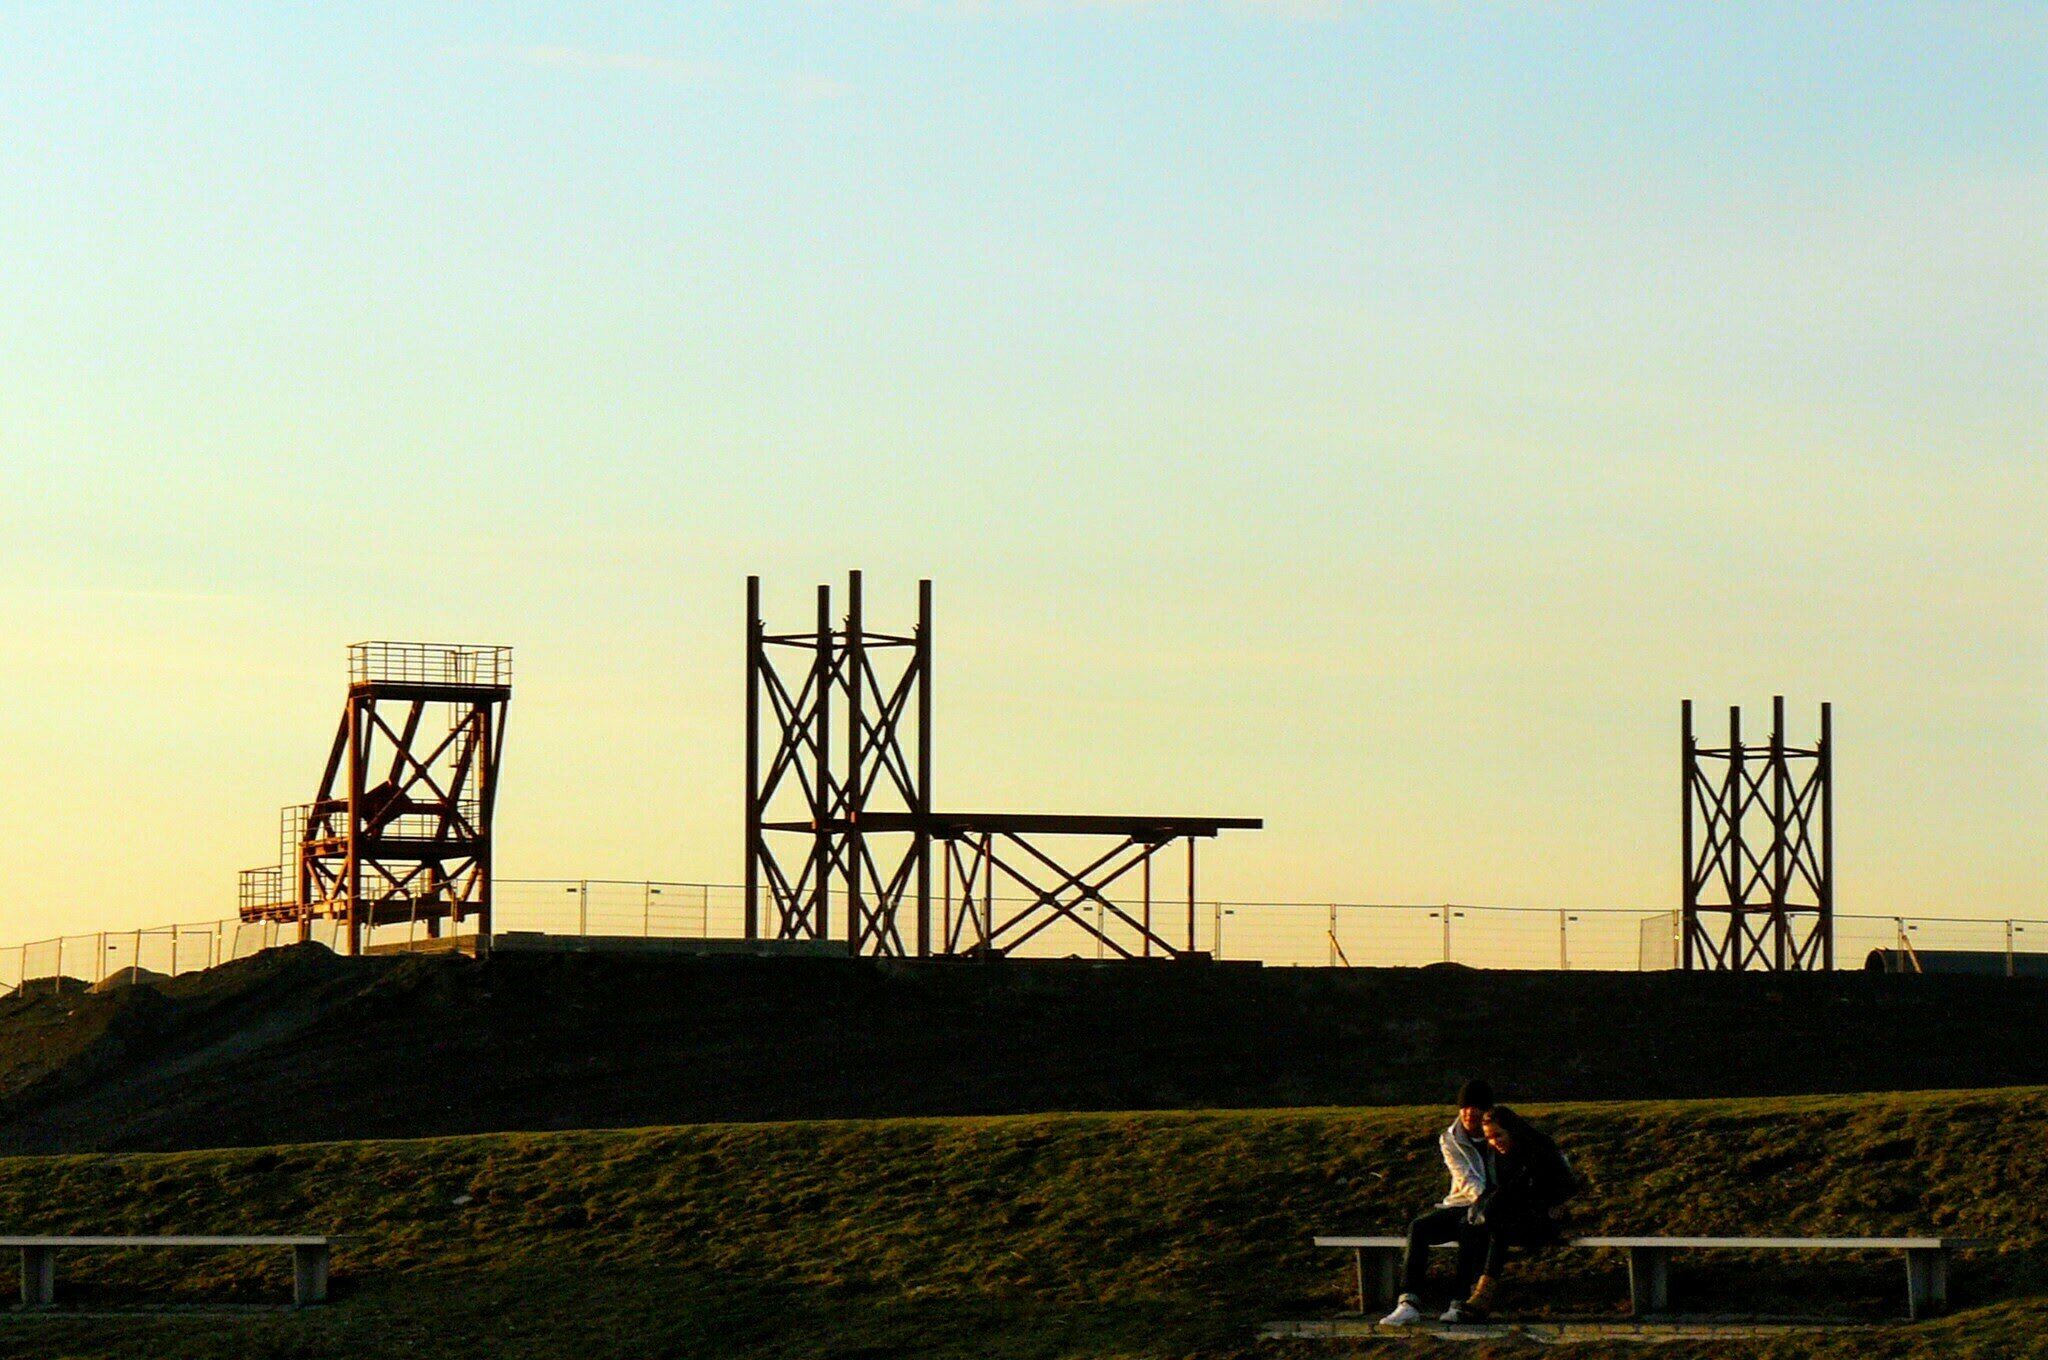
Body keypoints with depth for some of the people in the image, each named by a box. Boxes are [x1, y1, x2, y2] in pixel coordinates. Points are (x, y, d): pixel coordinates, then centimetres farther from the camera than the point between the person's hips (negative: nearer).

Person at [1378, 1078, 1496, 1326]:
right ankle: (1409, 1304, -35)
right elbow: (1466, 1179, -7)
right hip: (1459, 1204, 3)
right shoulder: (1450, 1140, 6)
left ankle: (1462, 1301, -38)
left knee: (1470, 1225, -37)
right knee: (1419, 1227, -24)